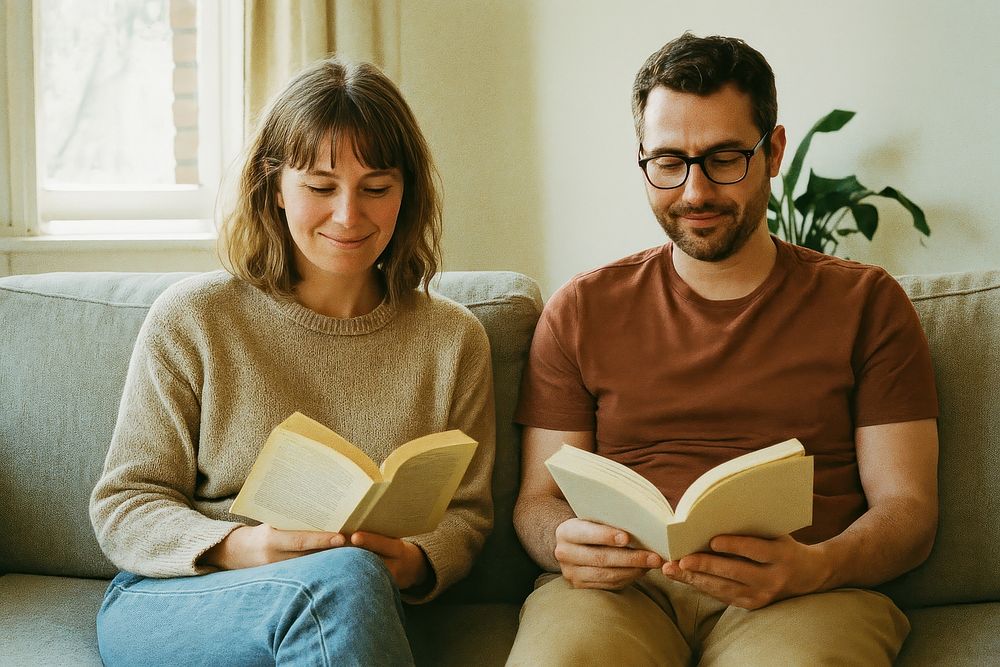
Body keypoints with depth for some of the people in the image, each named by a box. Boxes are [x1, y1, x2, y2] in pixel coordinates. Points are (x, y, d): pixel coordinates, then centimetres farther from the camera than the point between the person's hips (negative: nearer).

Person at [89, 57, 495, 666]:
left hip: (349, 616, 3)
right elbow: (123, 505, 1)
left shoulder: (452, 338, 7)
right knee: (341, 577, -35)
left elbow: (467, 513, 11)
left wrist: (415, 563, -14)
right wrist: (239, 547, -19)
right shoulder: (192, 318, 0)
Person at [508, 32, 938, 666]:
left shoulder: (866, 303, 13)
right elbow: (537, 498, 14)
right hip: (619, 586, 1)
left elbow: (908, 508, 7)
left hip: (806, 595, 0)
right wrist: (564, 544, -13)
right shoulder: (580, 310, 15)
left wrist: (815, 566, -16)